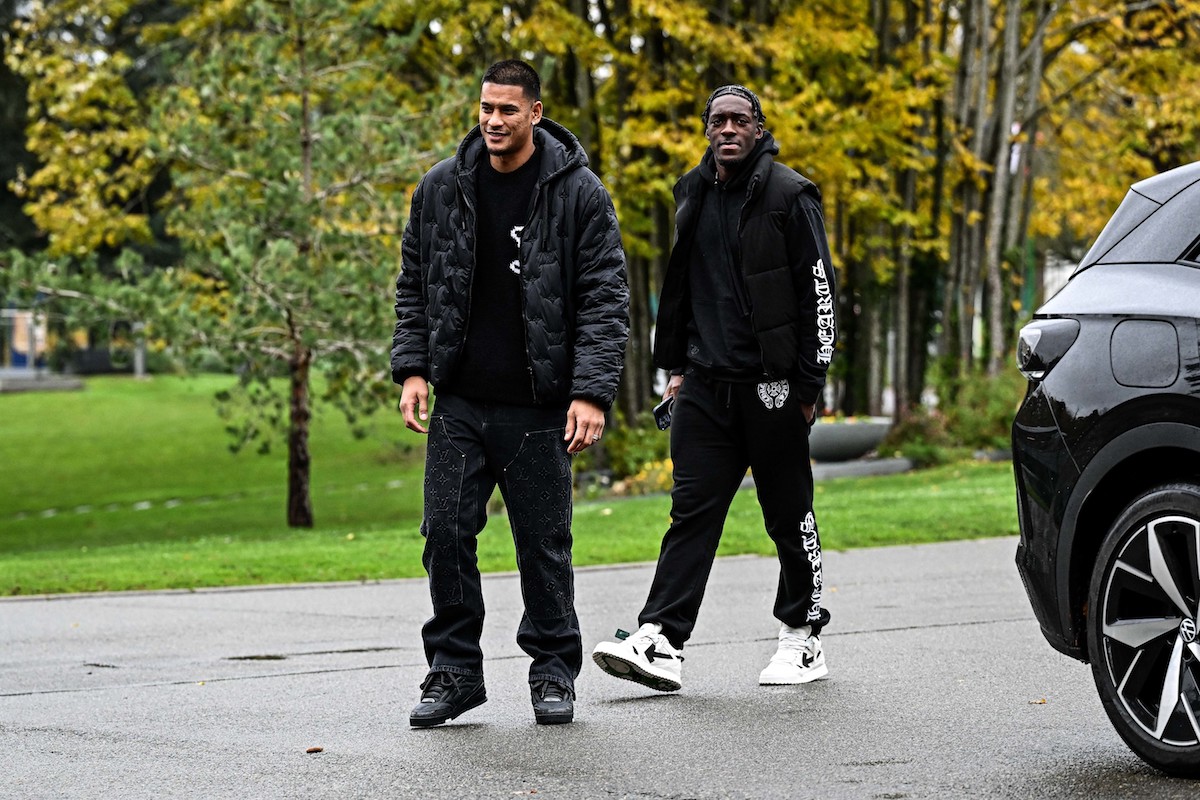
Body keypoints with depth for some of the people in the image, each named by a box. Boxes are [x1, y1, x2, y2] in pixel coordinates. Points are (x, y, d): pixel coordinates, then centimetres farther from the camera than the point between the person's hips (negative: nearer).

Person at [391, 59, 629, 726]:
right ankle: (454, 670, 11)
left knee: (545, 544, 4)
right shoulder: (441, 189, 6)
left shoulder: (578, 192, -5)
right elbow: (414, 287, 14)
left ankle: (555, 673, 18)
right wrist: (412, 368, 2)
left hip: (538, 407, -3)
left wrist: (591, 393, -15)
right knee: (447, 534, -1)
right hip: (458, 402, 3)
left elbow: (606, 298, -7)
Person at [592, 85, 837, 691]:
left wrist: (809, 383, -10)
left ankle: (803, 640, 16)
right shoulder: (692, 196, 12)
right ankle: (660, 643, -9)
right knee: (691, 510, -2)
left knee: (789, 515, 4)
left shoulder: (789, 196, -6)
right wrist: (676, 366, 17)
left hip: (771, 385, -5)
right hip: (705, 385, 5)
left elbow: (819, 293, -7)